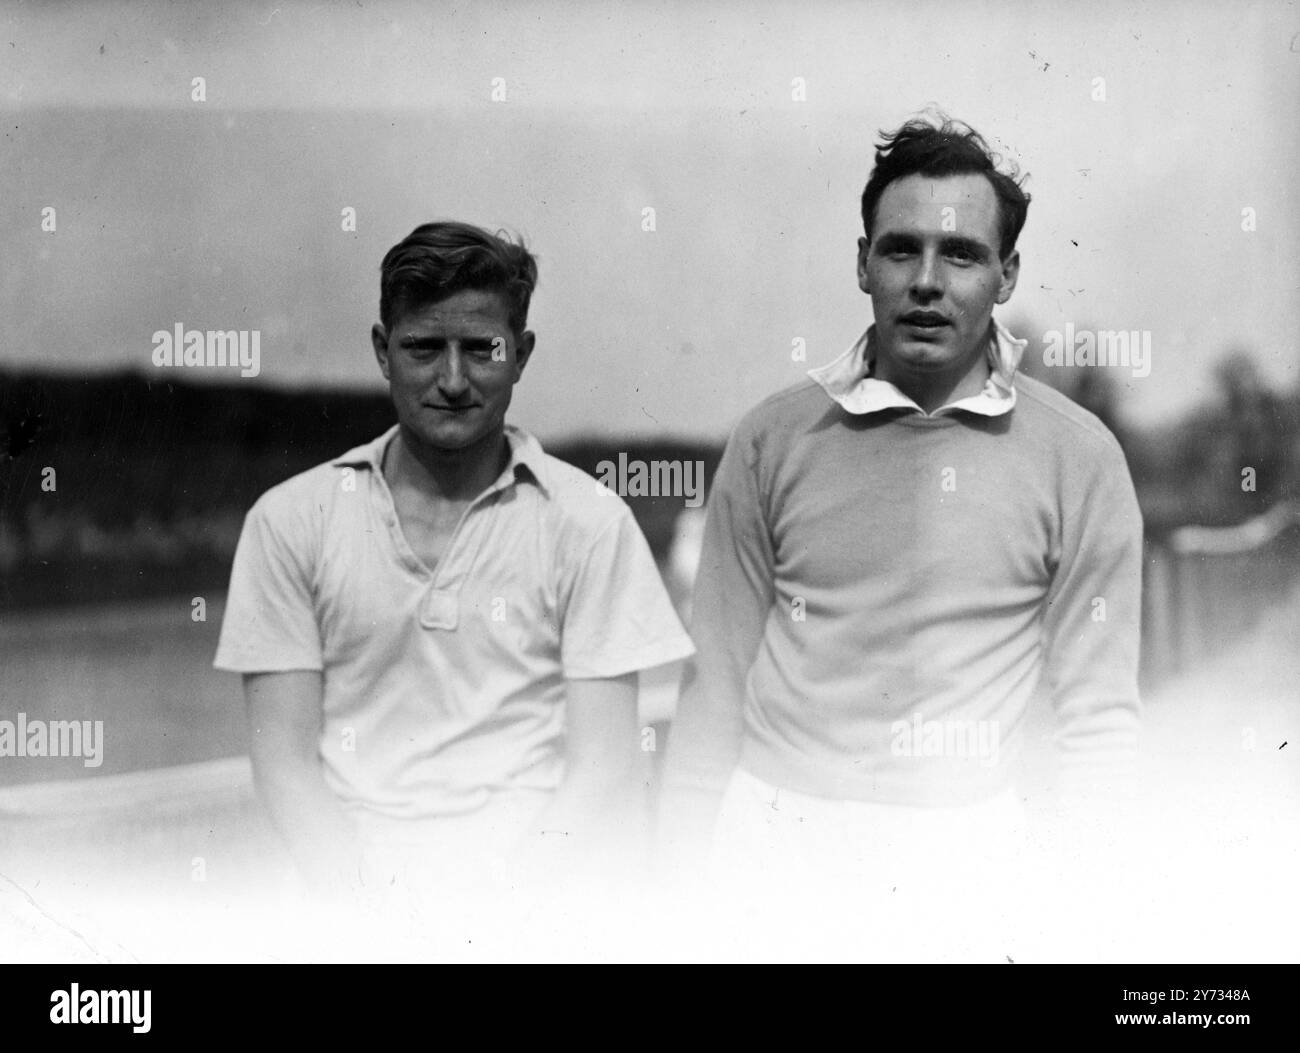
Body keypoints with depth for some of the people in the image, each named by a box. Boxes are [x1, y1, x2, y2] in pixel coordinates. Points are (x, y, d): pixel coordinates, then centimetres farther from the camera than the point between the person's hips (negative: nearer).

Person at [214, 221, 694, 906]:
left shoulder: (590, 523, 4)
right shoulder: (289, 521, 7)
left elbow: (603, 769, -1)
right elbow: (285, 760, 3)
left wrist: (513, 903, -15)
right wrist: (364, 902, -12)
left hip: (529, 875, -1)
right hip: (356, 875, 1)